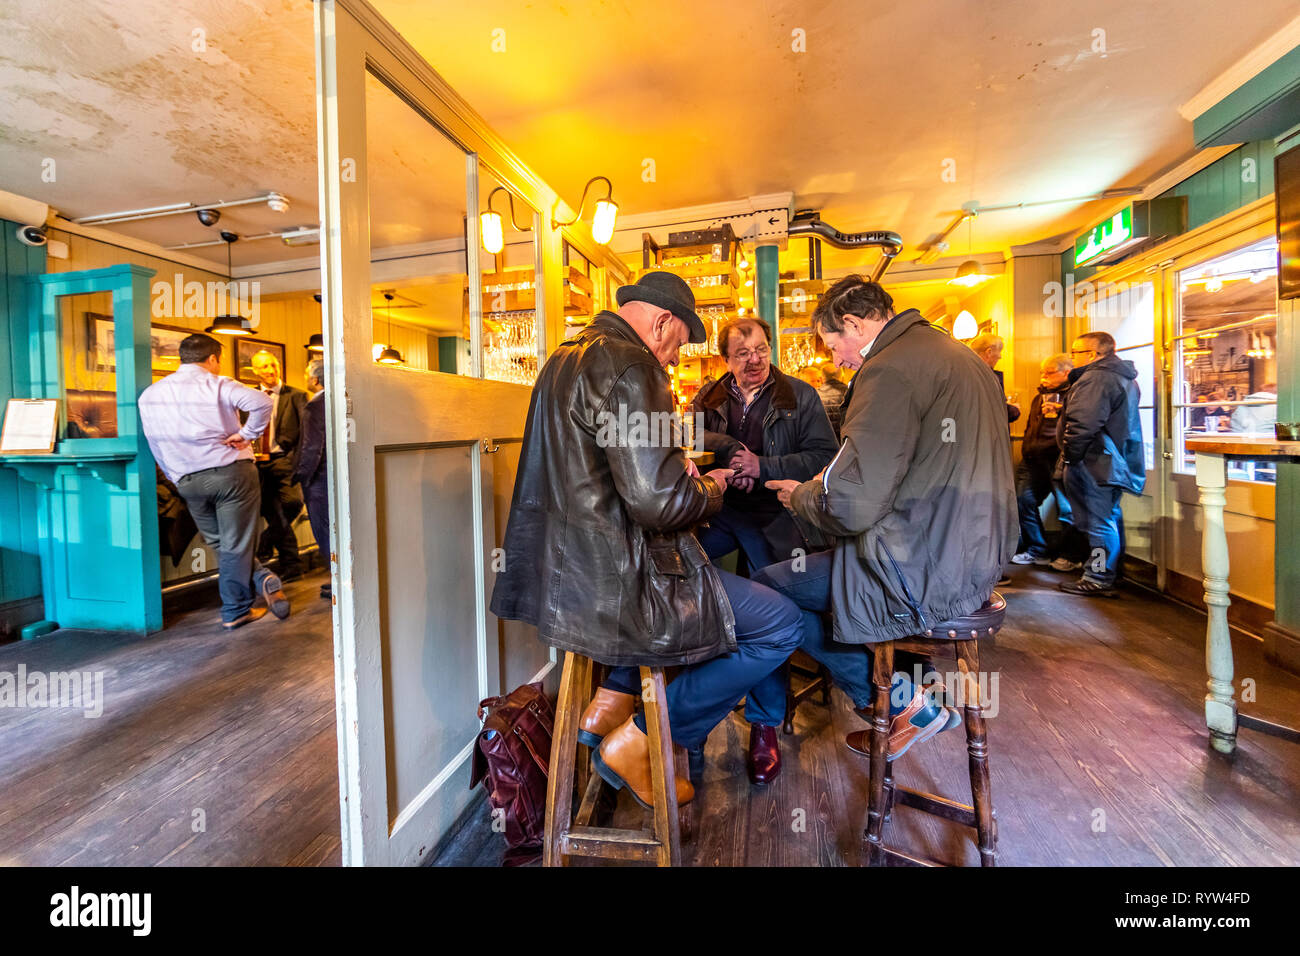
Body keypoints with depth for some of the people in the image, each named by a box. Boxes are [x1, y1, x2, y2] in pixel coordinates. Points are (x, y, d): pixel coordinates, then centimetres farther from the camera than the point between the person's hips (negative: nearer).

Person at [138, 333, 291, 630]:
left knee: (219, 543, 19)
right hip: (231, 471, -4)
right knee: (235, 545, 3)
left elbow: (156, 445, 12)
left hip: (187, 481, 4)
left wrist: (178, 477, 21)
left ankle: (260, 580, 12)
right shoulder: (218, 385, -7)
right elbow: (261, 402, -25)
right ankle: (235, 611, 8)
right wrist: (246, 434, -13)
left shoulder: (149, 395, 8)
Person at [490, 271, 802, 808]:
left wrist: (681, 476, 17)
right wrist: (711, 490, -2)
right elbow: (658, 499, -25)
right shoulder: (628, 367, -17)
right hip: (610, 581, -10)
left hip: (560, 570, 10)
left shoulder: (567, 356, 15)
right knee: (781, 624, -2)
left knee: (706, 570, 33)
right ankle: (636, 743, 8)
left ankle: (613, 702, 25)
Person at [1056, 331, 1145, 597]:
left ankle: (1098, 580, 1)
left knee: (1099, 522, -5)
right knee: (1110, 517, 17)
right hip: (1116, 462, 11)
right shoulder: (1124, 378, 18)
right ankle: (1111, 573, 28)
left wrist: (1069, 457, -17)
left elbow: (1083, 423, -24)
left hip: (1095, 463, -11)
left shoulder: (1095, 379, -17)